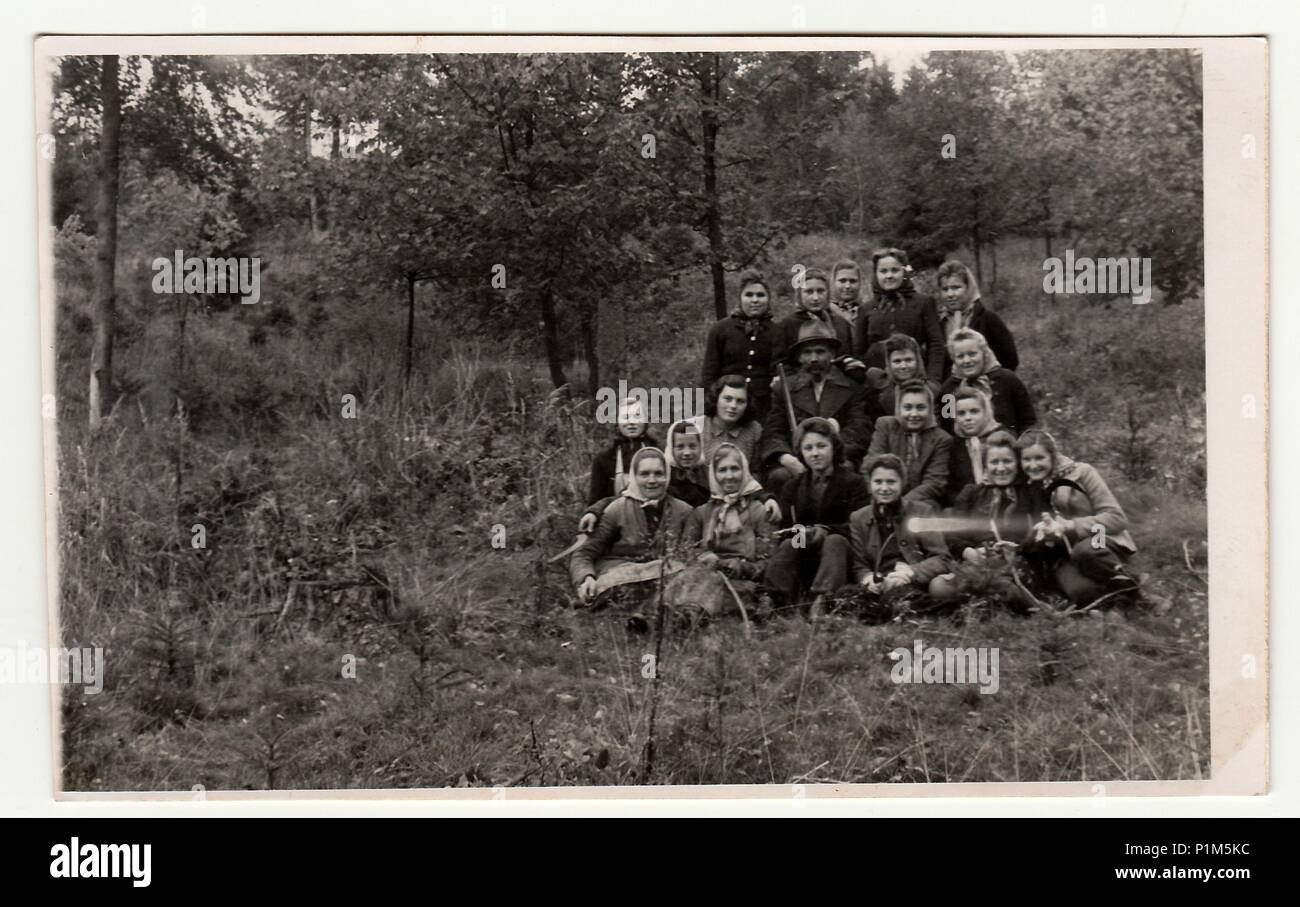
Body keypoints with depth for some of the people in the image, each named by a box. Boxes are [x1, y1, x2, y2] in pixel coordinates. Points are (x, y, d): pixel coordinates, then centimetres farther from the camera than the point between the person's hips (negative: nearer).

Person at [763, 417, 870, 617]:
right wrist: (801, 533, -17)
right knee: (787, 546, -27)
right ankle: (781, 604, -46)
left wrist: (825, 531, -24)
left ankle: (823, 600, -55)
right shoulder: (793, 488, 19)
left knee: (835, 541, -33)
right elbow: (785, 527, 8)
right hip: (805, 560, 3)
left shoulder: (853, 482, 7)